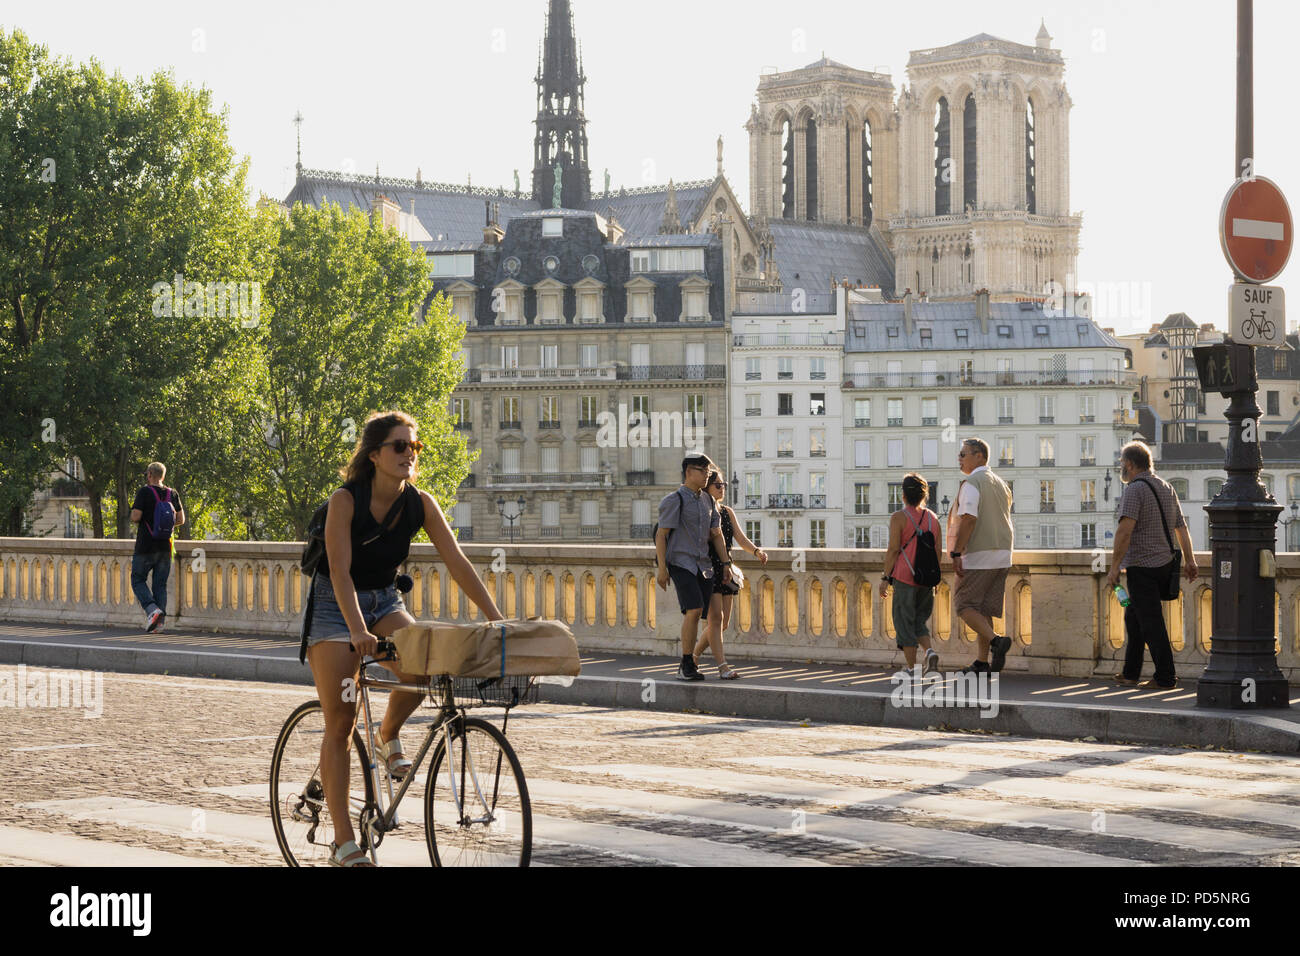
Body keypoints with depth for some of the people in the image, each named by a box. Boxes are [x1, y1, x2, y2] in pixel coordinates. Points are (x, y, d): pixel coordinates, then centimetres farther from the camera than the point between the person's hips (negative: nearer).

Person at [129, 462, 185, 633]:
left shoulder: (144, 492, -9)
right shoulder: (172, 494, 5)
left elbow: (135, 516, -16)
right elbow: (181, 519, 7)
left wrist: (135, 519, 7)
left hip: (145, 547, -4)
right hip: (164, 547, 4)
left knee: (138, 580, 7)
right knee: (160, 584, 8)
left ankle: (152, 609, -14)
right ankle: (160, 620, 0)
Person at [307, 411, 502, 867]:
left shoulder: (420, 504, -9)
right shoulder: (345, 501, -21)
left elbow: (457, 562, -13)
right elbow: (340, 571, -28)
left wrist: (496, 619, -22)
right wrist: (357, 630, -43)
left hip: (384, 601, 4)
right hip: (334, 605, -4)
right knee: (339, 724, -9)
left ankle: (388, 737, 2)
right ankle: (344, 843, -7)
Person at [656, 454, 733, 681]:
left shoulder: (708, 501, 16)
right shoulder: (674, 500, -4)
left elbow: (717, 534, 19)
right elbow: (661, 535, -7)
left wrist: (726, 564, 11)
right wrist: (662, 568, -14)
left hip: (703, 566, 7)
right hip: (680, 563, -7)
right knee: (694, 611, -21)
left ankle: (686, 667, 12)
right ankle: (687, 665, -15)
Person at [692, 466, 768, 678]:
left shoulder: (728, 512, 15)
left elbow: (741, 538, 7)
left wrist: (757, 551, -13)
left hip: (724, 571, 7)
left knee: (723, 623, 6)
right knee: (715, 617, -14)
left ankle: (695, 654, 25)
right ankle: (723, 667, -15)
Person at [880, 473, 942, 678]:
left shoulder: (899, 517, -7)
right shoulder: (933, 518, 8)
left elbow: (893, 549, -11)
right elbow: (939, 551, 8)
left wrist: (885, 578, -7)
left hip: (905, 577, -5)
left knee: (904, 622, 3)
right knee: (918, 621, 16)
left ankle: (911, 668, 1)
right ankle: (930, 652, -9)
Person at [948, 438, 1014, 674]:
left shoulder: (971, 483, -11)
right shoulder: (1000, 484, 17)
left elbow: (968, 519, -21)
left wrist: (956, 553, -21)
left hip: (978, 555, -8)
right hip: (1002, 556, 8)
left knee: (964, 604, -2)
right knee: (984, 608, 10)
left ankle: (996, 640, -20)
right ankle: (982, 662, 8)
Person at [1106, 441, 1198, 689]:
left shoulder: (1134, 490, -14)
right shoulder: (1166, 488, 13)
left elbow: (1125, 531, -23)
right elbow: (1182, 527, 17)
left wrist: (1114, 568, -22)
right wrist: (1189, 560, 23)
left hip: (1141, 564, -9)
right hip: (1163, 562, 9)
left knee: (1151, 622, -5)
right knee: (1133, 616, 19)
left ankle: (1165, 677, -4)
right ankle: (1130, 672, 23)